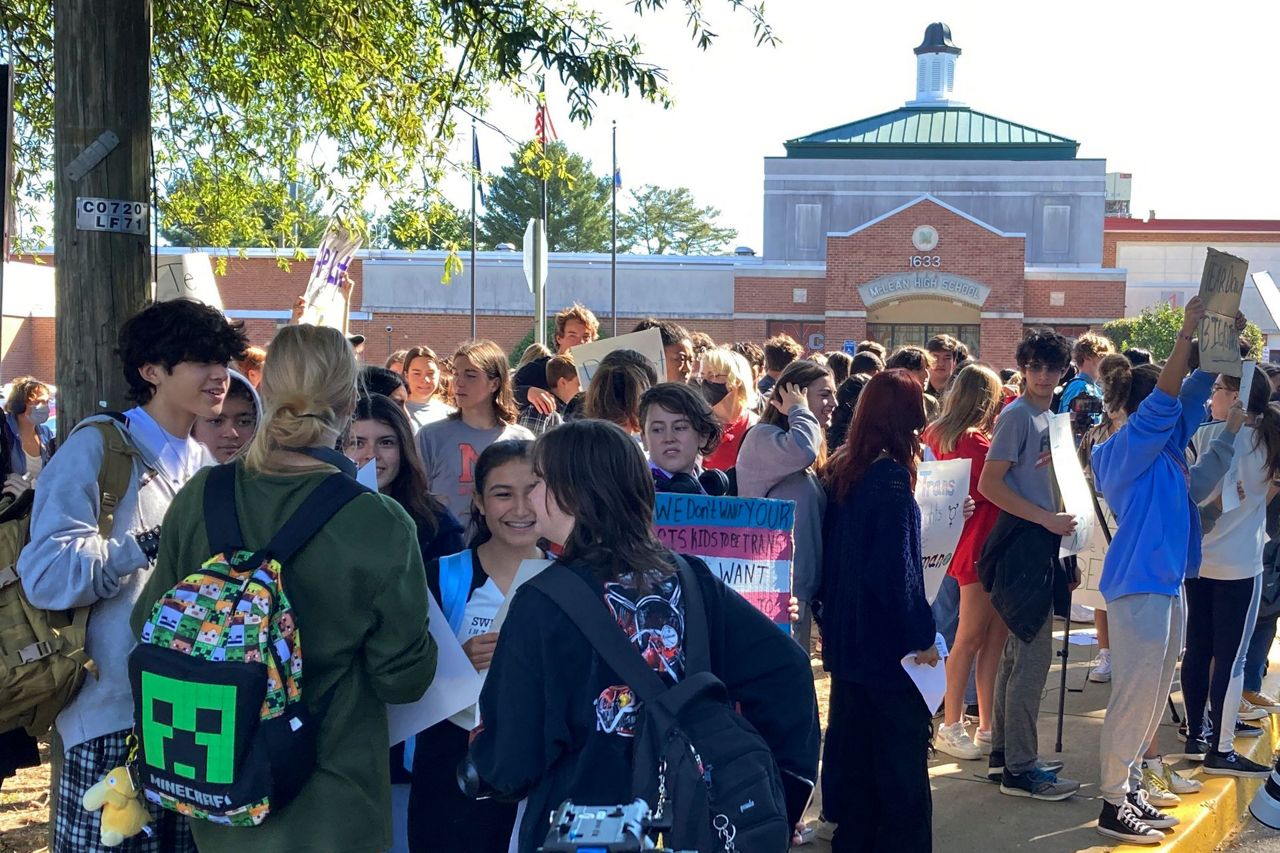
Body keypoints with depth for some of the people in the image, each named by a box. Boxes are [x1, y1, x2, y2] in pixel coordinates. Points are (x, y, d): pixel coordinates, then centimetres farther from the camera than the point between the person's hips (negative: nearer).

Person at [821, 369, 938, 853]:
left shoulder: (841, 470, 5)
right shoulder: (891, 476, -18)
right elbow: (899, 568, -20)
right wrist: (922, 636, -13)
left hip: (847, 639, 8)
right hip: (888, 641, -8)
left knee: (853, 748, 17)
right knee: (901, 758, 2)